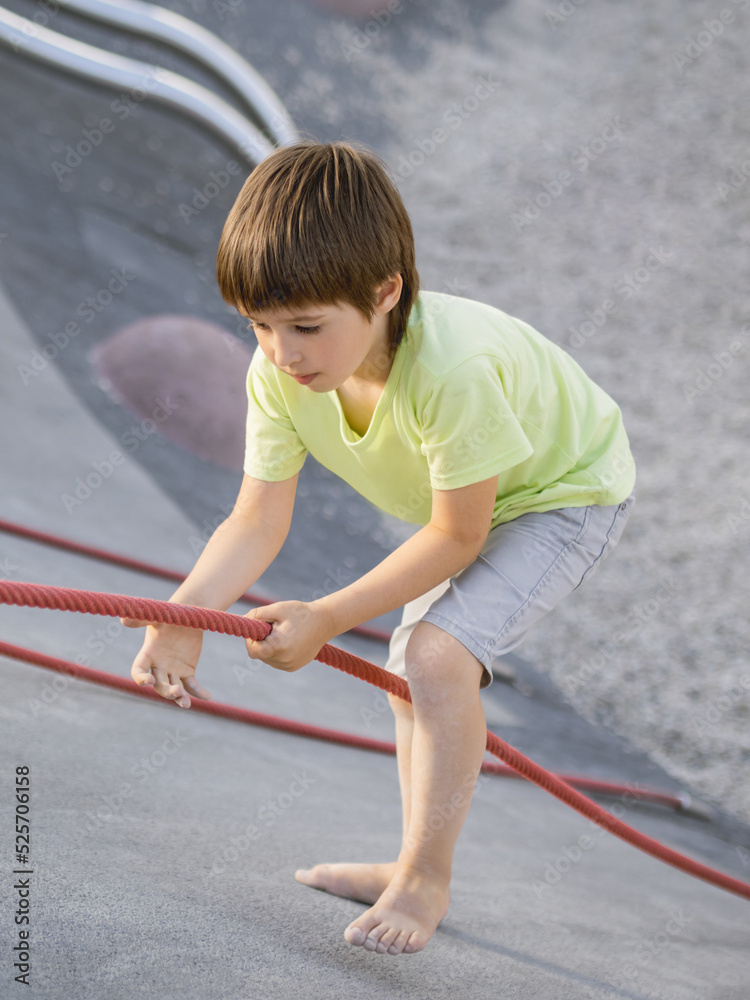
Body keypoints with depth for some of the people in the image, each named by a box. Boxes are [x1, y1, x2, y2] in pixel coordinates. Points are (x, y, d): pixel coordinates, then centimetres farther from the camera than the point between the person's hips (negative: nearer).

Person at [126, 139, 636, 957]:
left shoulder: (452, 367, -43)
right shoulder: (278, 373, -23)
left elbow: (456, 535, -31)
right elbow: (258, 519, -21)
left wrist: (326, 619, -31)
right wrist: (184, 614, -39)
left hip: (567, 490, -8)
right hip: (464, 501, 8)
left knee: (437, 655, -25)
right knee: (407, 672, 16)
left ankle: (423, 878, -9)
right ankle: (419, 867, 33)